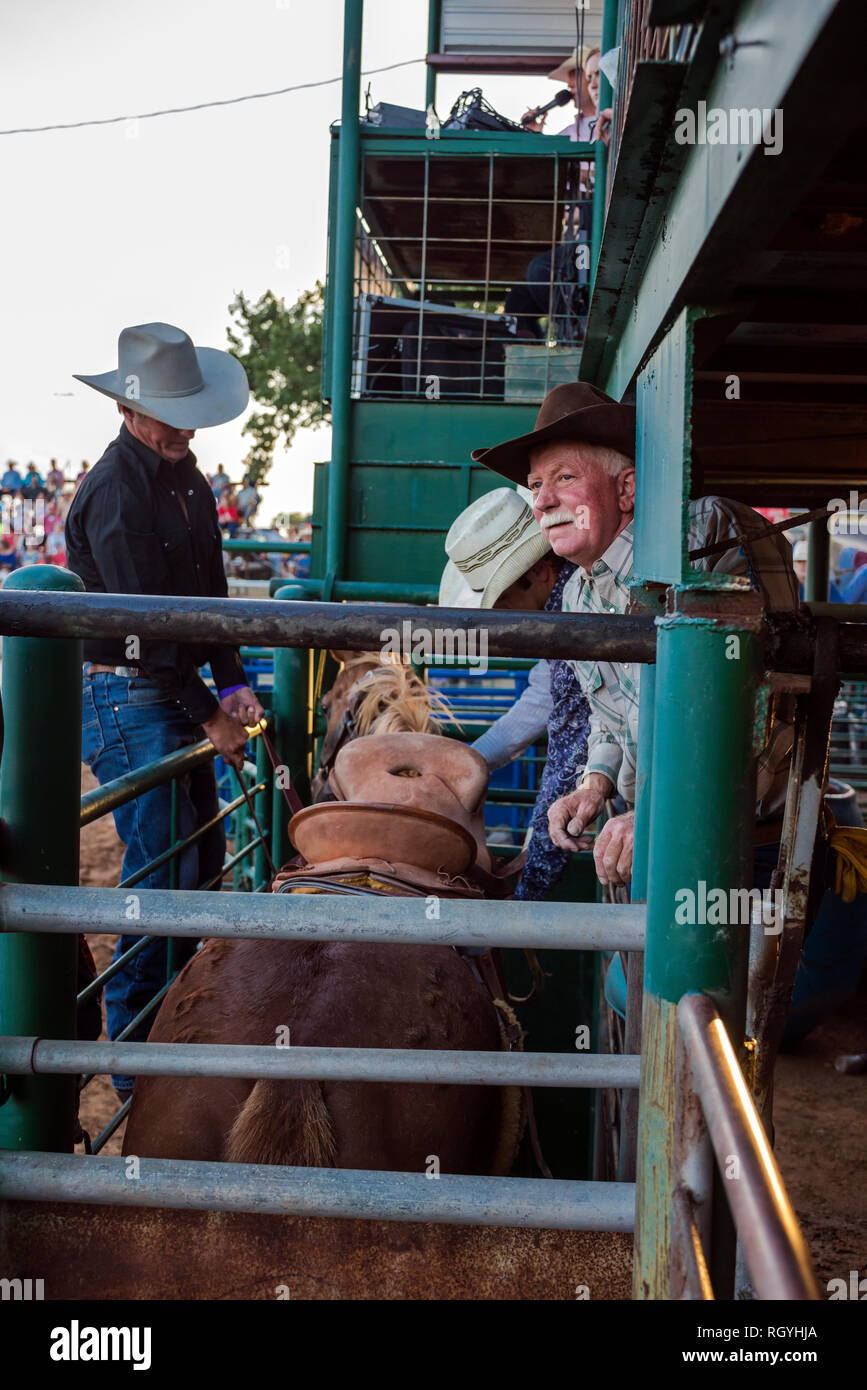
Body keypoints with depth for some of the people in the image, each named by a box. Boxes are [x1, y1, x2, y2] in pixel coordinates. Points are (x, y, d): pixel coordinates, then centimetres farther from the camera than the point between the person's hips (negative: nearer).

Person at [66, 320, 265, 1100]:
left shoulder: (188, 481, 12)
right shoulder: (112, 493, -17)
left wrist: (233, 684, 7)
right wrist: (210, 714, -15)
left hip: (181, 696, 9)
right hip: (125, 696, -9)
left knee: (205, 861, 15)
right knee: (163, 869, -7)